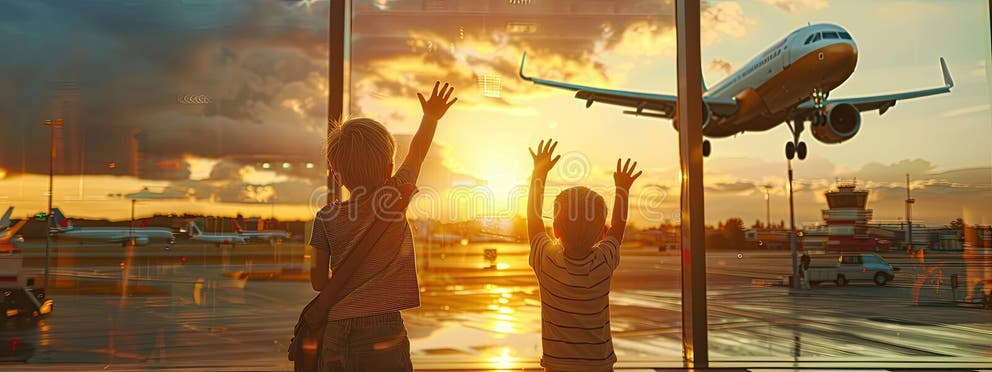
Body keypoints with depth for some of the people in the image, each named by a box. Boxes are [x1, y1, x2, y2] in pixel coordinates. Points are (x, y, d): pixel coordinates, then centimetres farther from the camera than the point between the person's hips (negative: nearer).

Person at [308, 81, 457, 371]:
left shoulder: (327, 217, 2)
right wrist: (431, 117, 31)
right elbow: (417, 153, 15)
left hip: (334, 338, 3)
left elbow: (318, 282, 7)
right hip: (383, 334, -3)